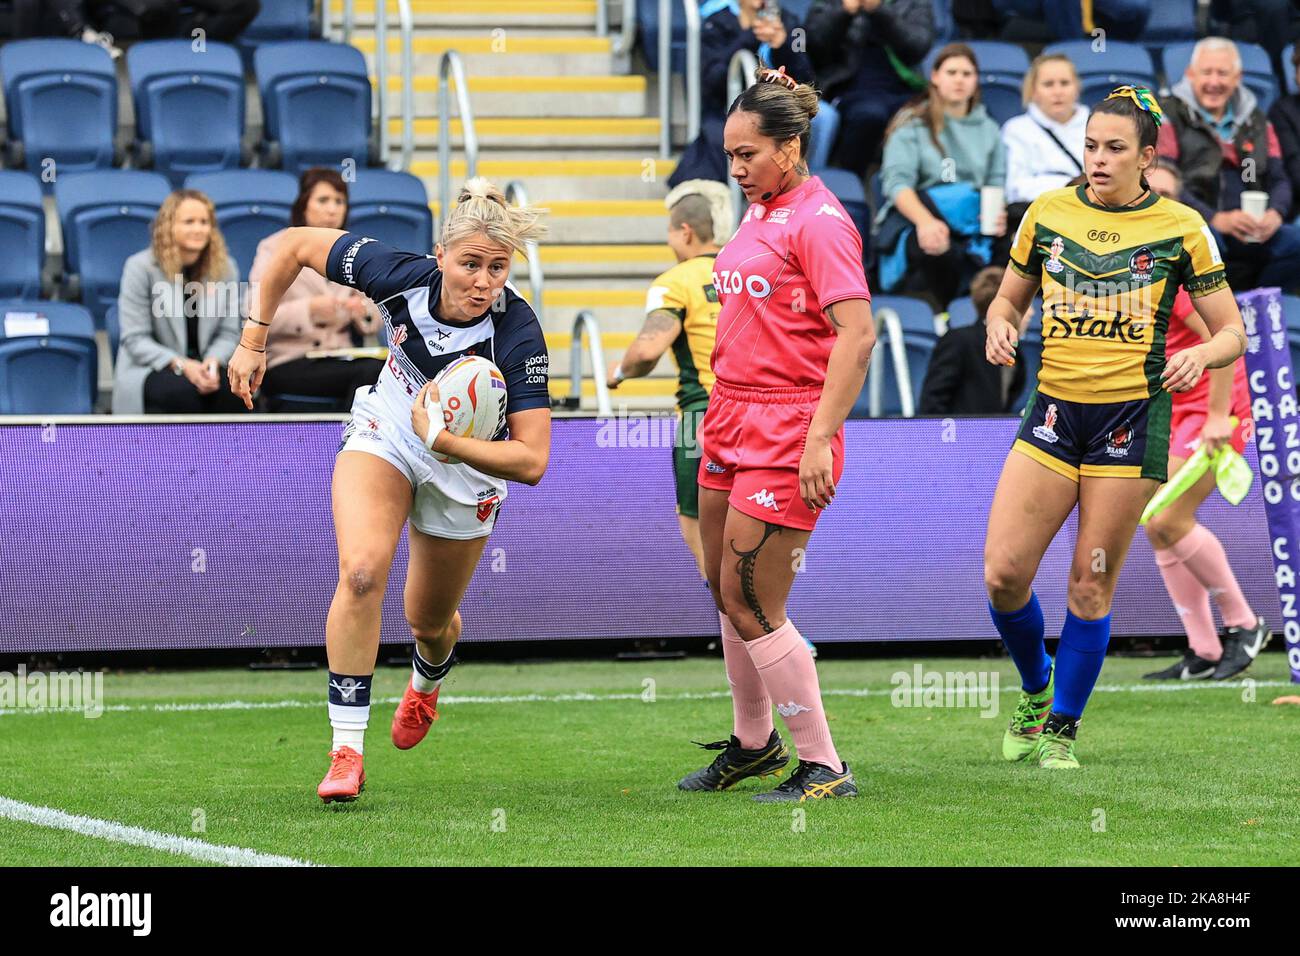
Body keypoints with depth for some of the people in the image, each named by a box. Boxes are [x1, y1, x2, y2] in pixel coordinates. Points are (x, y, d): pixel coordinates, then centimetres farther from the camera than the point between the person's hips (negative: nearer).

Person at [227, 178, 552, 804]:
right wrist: (253, 341, -12)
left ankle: (426, 684, 57)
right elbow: (294, 244, -13)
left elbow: (532, 461, -33)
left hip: (466, 466, -1)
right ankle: (347, 751, -17)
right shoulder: (402, 277, -28)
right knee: (361, 572, -25)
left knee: (429, 621, 17)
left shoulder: (518, 336, -34)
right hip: (385, 435, 1)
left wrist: (440, 439, -40)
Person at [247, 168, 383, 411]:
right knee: (370, 372, -32)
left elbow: (374, 321, 15)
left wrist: (364, 310, -9)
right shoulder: (274, 249, 6)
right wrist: (308, 309, -20)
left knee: (379, 368, -32)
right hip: (287, 362, -4)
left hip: (340, 359, 4)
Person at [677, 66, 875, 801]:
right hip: (732, 423, 9)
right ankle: (753, 742, 32)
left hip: (787, 432, -9)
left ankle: (825, 769, 1)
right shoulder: (761, 215, 13)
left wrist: (820, 440, -25)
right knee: (727, 593, 15)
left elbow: (857, 335, -21)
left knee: (752, 605, -8)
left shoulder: (818, 220, -14)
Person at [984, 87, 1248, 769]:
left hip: (1132, 417, -2)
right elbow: (1009, 299, 16)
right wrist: (1000, 327, -7)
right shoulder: (1048, 213, 5)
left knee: (1091, 585, 0)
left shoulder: (1180, 228, -2)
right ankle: (1034, 689, 22)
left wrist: (1201, 355, -20)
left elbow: (1231, 331, 2)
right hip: (1055, 410, 2)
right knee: (1003, 573, -7)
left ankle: (1062, 728, 17)